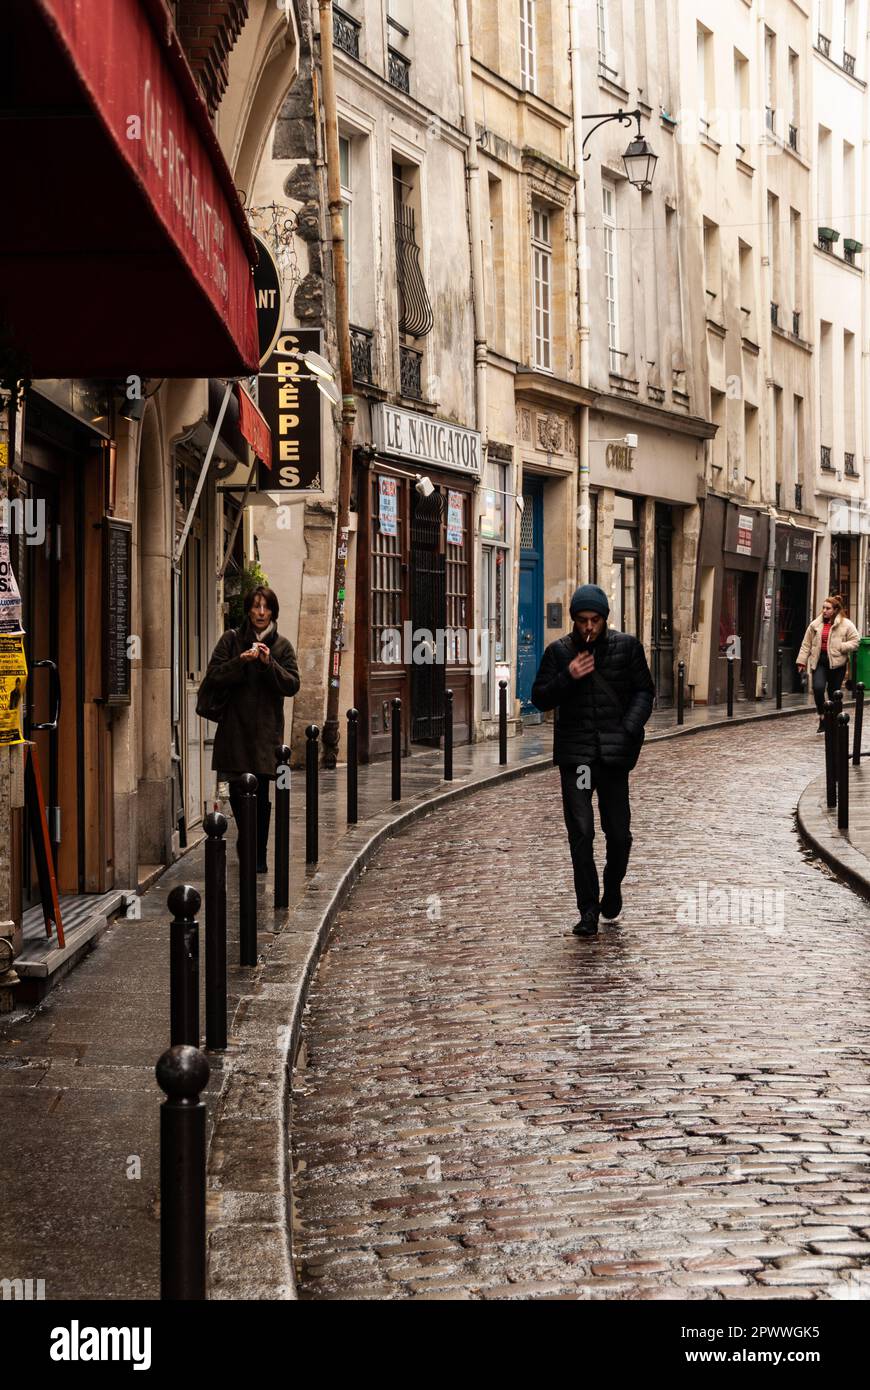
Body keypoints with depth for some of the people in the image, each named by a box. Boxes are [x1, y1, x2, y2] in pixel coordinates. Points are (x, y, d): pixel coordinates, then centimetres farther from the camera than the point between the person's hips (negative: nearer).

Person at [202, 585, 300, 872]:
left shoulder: (282, 646, 8)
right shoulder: (231, 639, 5)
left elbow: (292, 684, 0)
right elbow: (213, 678, -2)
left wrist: (269, 664, -14)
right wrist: (240, 662, -15)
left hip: (266, 731, 0)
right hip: (234, 728, 0)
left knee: (260, 794, -4)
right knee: (237, 793, 1)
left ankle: (259, 856, 3)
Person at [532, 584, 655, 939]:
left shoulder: (626, 647, 3)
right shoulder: (559, 652, 3)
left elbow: (644, 691, 7)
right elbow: (540, 697, 5)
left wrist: (629, 730, -8)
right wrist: (567, 678, -13)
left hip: (613, 753, 1)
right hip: (574, 753, 0)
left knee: (619, 833, 7)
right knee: (580, 833, -8)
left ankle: (612, 890, 35)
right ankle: (588, 910, -1)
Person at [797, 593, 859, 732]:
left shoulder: (846, 625, -1)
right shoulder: (816, 624, 8)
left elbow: (855, 642, -1)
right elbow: (806, 644, 12)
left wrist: (839, 647, -14)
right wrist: (802, 661, 8)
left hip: (836, 663, -2)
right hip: (819, 662, 2)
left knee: (834, 694, 5)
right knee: (818, 688, -19)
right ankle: (822, 718, -4)